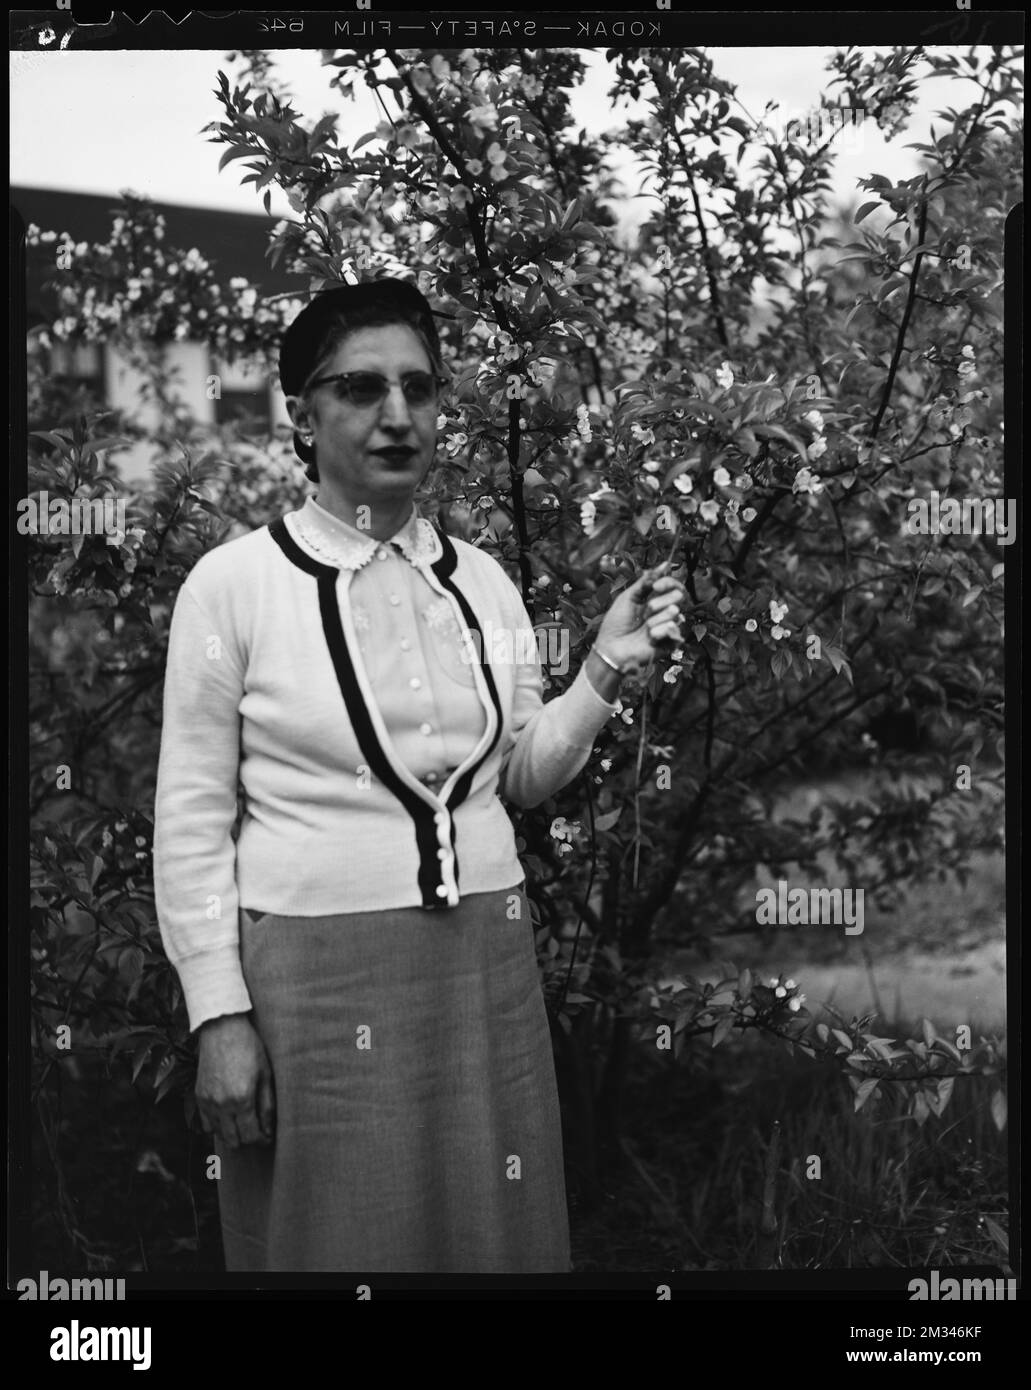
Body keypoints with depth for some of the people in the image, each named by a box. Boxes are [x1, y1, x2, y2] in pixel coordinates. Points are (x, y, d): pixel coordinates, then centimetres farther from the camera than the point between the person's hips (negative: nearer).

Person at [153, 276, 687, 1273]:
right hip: (318, 970, -4)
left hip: (486, 962, 4)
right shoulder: (233, 583, -7)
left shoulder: (482, 582, 6)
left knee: (492, 1238, 12)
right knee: (340, 1241, 7)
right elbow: (192, 818, -5)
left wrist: (606, 670, -1)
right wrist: (219, 1014, -9)